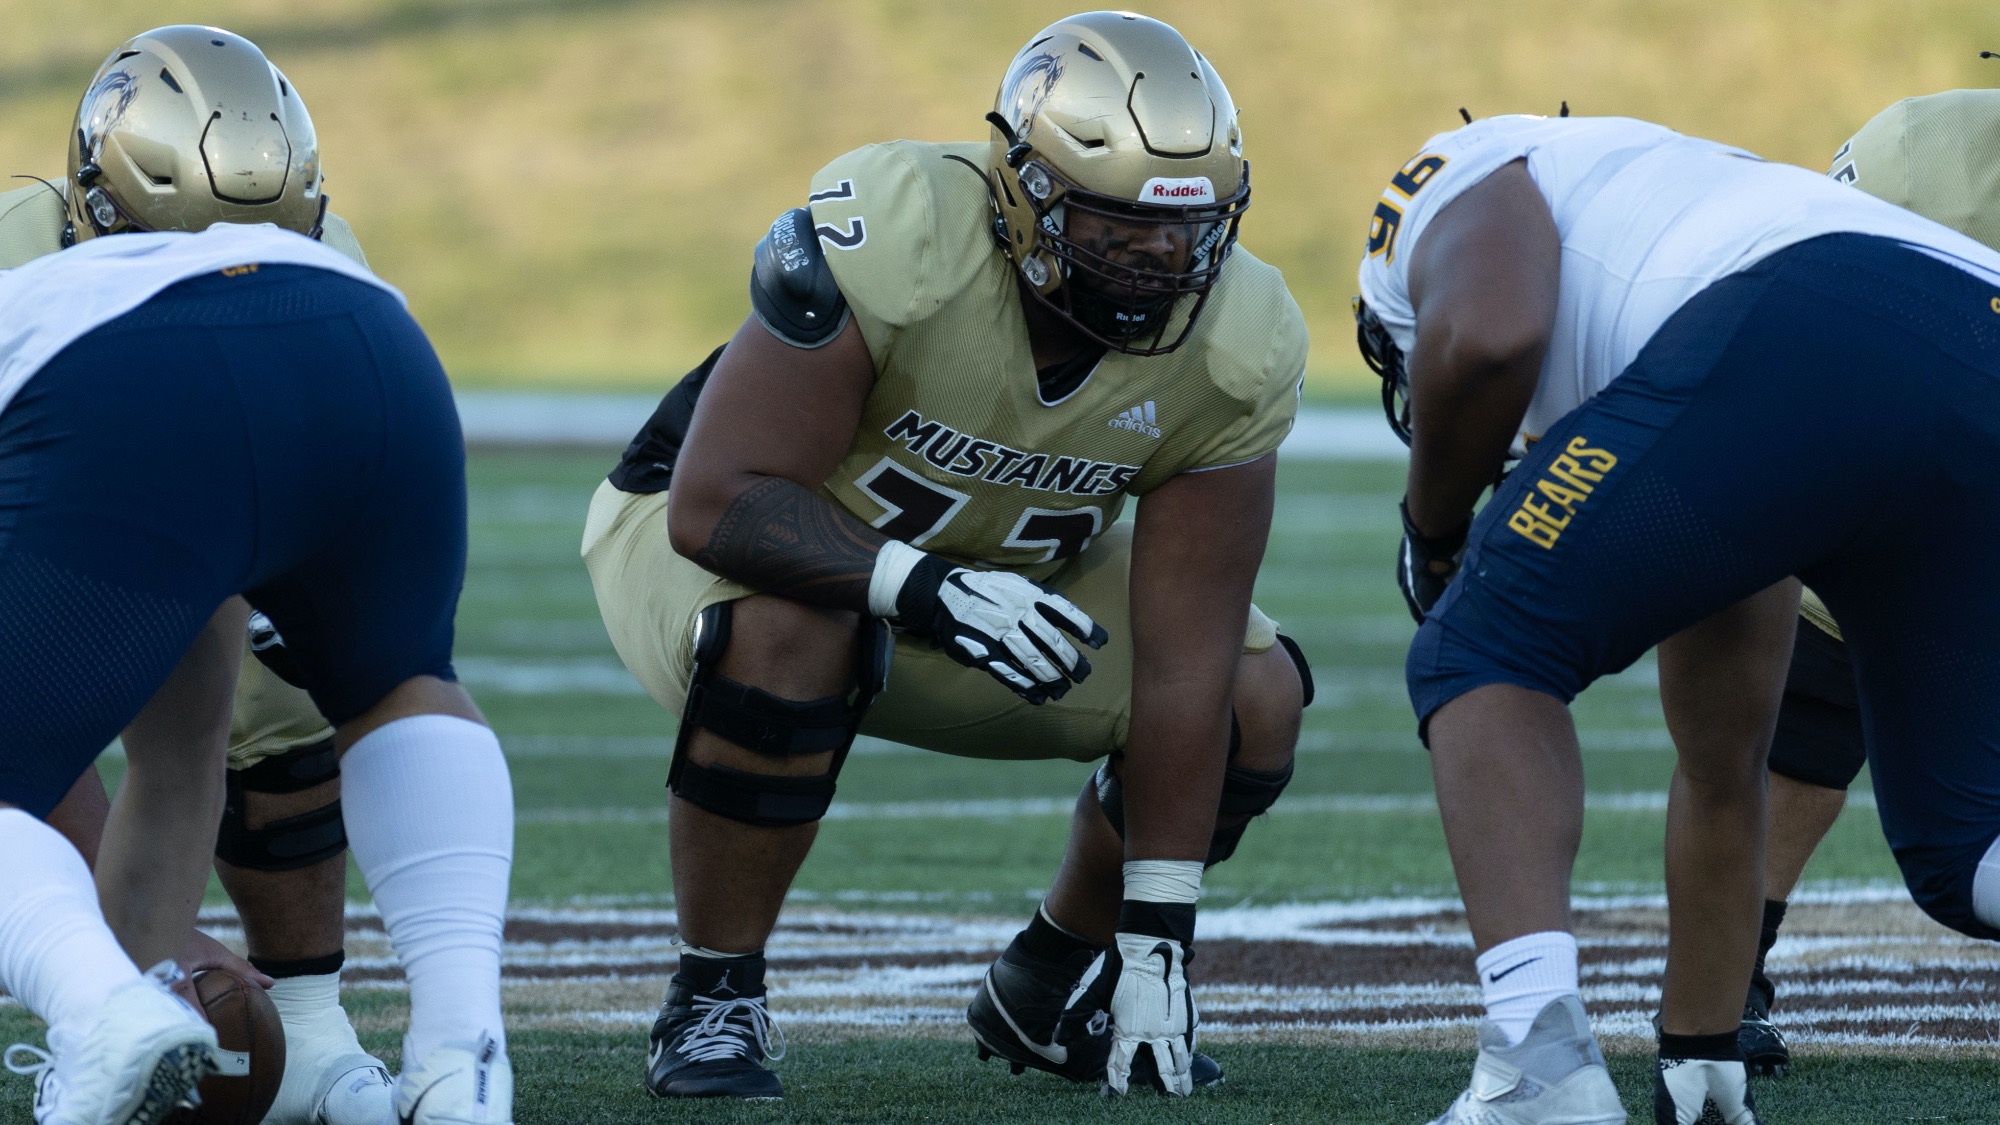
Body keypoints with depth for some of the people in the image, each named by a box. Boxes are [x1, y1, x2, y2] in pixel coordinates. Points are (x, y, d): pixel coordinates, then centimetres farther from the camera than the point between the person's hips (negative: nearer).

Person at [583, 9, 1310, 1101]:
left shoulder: (1232, 347, -22)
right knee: (788, 633, -39)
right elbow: (716, 504, -37)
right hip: (742, 531, -5)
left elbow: (1184, 660, -20)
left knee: (1257, 703, -11)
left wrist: (1157, 940, -21)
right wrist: (926, 589, -49)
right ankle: (711, 1000, -18)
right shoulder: (897, 243, -37)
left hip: (1005, 563, 5)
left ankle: (1042, 988, 12)